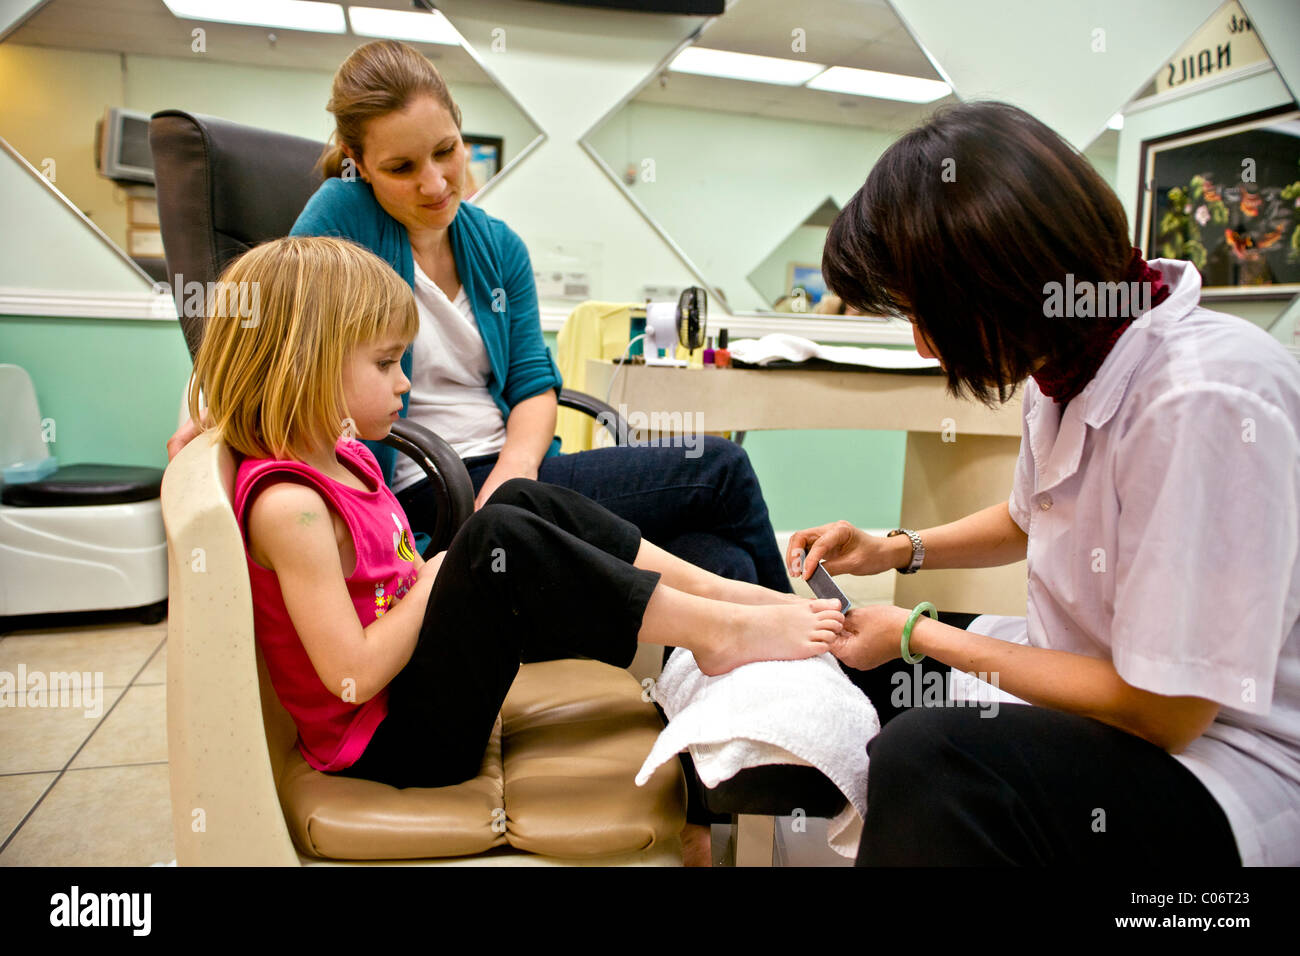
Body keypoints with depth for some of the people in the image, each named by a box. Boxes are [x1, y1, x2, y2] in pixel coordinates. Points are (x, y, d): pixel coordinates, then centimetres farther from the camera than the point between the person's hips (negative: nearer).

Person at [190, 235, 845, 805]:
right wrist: (436, 576, -15)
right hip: (389, 738, -10)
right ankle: (716, 632, -19)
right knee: (499, 538, -30)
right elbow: (353, 675, -26)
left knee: (522, 501, 4)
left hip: (413, 675, 10)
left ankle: (712, 589, -4)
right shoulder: (287, 505, -23)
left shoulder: (342, 456, 8)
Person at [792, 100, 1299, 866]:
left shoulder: (1207, 401, -28)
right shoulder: (1072, 365, -2)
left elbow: (1164, 711, -23)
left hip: (1211, 755, -8)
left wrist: (919, 635, -16)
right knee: (848, 657, 10)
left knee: (927, 756, -34)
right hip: (1095, 672, 9)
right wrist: (896, 549, 5)